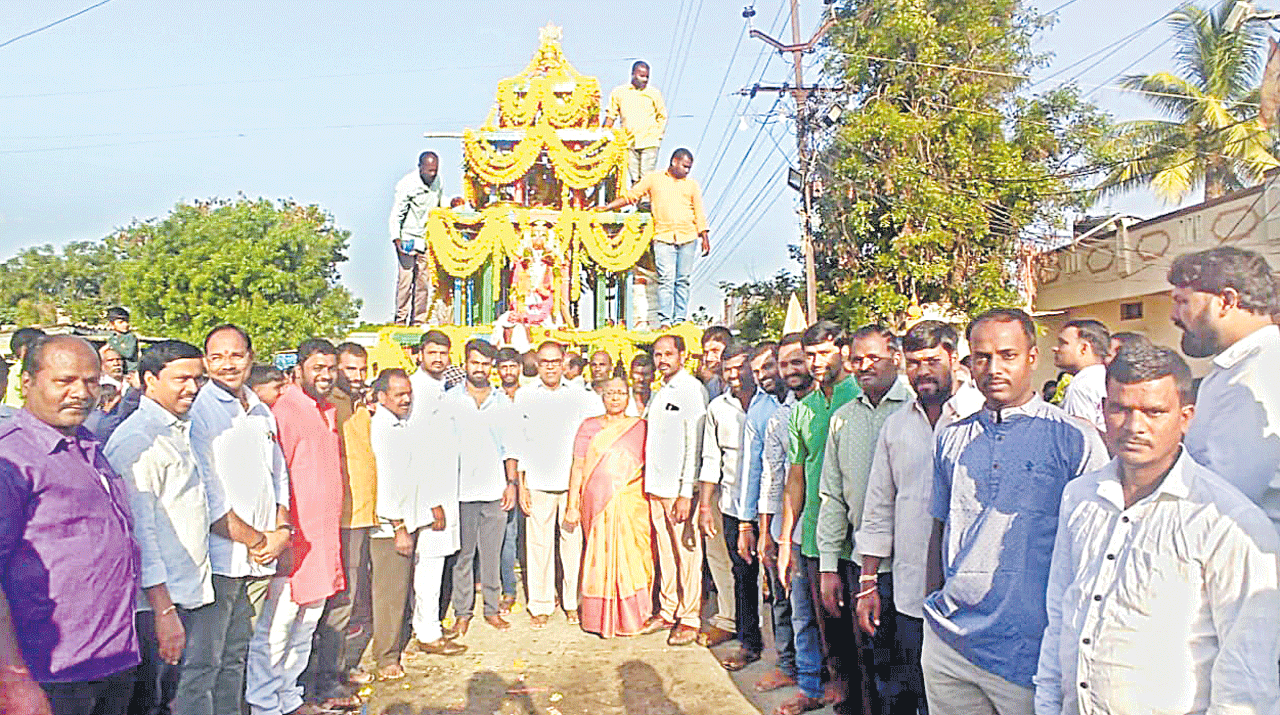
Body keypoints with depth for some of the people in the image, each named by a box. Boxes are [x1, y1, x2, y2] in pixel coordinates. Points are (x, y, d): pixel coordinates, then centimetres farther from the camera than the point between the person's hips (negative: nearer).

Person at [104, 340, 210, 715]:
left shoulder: (184, 431, 13)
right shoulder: (134, 439, -15)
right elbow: (138, 530, -18)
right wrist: (163, 609, -19)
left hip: (196, 591, 8)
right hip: (158, 599, -8)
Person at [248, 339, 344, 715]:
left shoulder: (329, 411, 14)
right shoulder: (284, 410, -11)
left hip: (324, 537, 8)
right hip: (294, 539, -8)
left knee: (307, 626, 17)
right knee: (276, 626, -1)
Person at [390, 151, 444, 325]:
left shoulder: (439, 182, 3)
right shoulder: (407, 185, -13)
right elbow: (396, 214, -9)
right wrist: (397, 239, -18)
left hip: (427, 240, 5)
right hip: (408, 239, -5)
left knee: (424, 281, 2)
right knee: (405, 279, -8)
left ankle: (419, 321, 9)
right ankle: (400, 320, 1)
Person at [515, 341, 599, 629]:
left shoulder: (580, 397, 8)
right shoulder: (524, 397, 7)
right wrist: (521, 485, 1)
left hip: (574, 481, 1)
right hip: (538, 482, 0)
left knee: (574, 541, 3)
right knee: (539, 544, 2)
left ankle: (573, 602, 19)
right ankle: (540, 605, 16)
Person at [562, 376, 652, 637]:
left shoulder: (640, 427, 9)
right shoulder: (589, 426, 8)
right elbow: (578, 467, 5)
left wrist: (653, 501, 3)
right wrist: (572, 505, 1)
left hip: (632, 504, 0)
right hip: (597, 504, 0)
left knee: (632, 558, 1)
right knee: (600, 559, 2)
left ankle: (631, 617, 16)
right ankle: (602, 618, 15)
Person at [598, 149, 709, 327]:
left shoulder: (692, 185, 17)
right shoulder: (653, 179, 12)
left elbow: (699, 214, 16)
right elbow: (631, 195, 12)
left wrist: (705, 238, 9)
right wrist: (607, 207, 5)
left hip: (688, 238, 2)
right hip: (663, 237, -2)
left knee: (682, 280, 0)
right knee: (666, 279, -12)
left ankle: (680, 320, 4)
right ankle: (665, 321, -13)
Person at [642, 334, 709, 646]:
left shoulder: (692, 389, -8)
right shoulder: (658, 393, 16)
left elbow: (695, 443, -14)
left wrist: (686, 492, -17)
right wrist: (649, 482, 13)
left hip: (679, 489, -7)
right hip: (656, 486, 7)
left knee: (687, 552, 1)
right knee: (665, 552, 14)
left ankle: (689, 618, 12)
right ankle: (668, 611, 24)